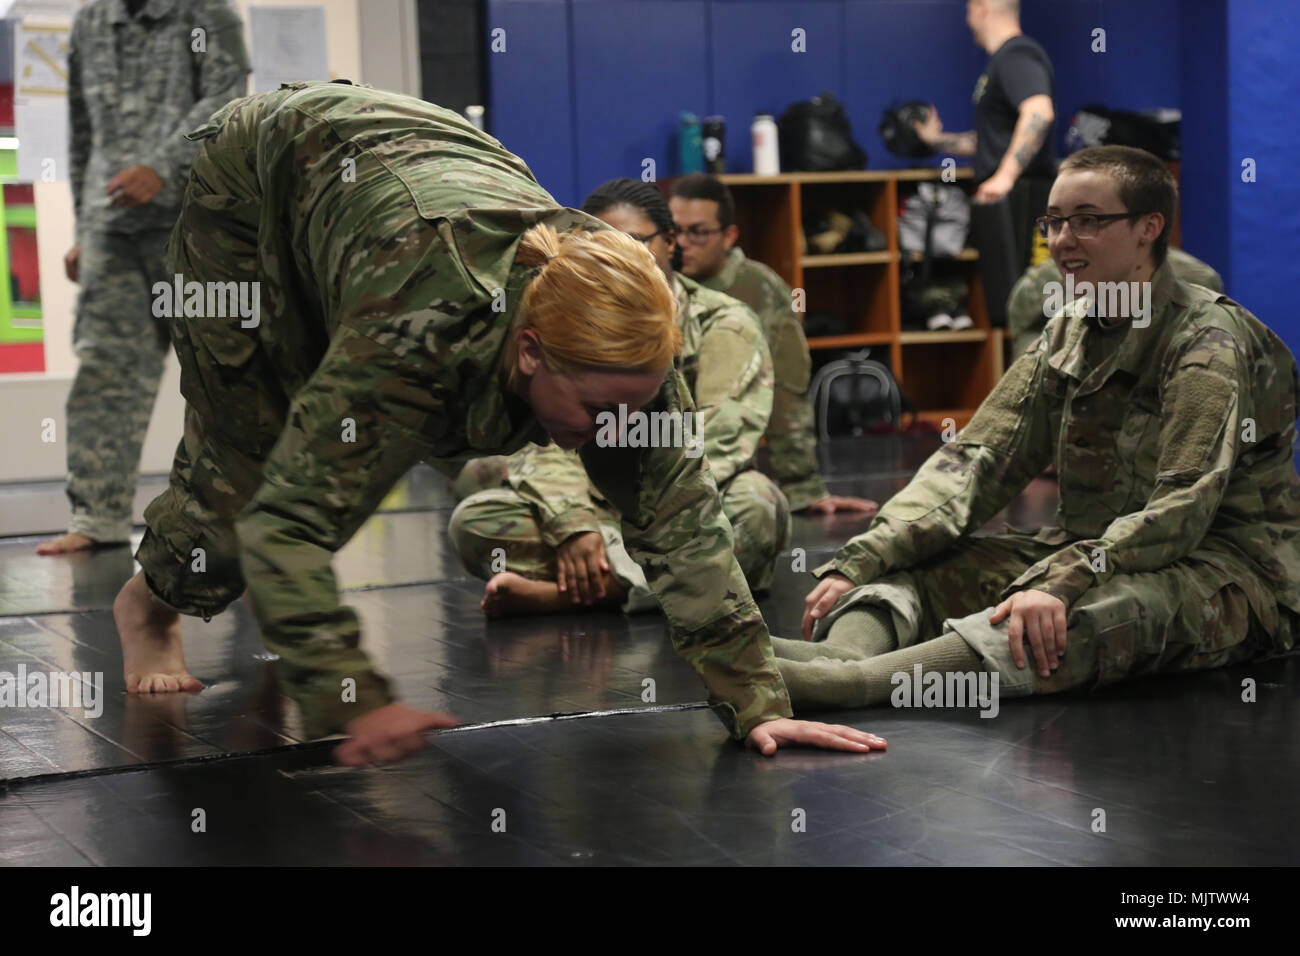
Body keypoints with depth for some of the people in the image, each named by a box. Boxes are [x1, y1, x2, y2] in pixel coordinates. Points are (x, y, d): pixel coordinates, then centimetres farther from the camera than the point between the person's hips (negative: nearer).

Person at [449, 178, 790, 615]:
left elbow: (717, 443, -15)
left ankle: (560, 593, -38)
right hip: (600, 512, 2)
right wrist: (572, 527, -27)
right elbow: (547, 443, -6)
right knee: (472, 519, -21)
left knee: (755, 502, -37)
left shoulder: (724, 323, 0)